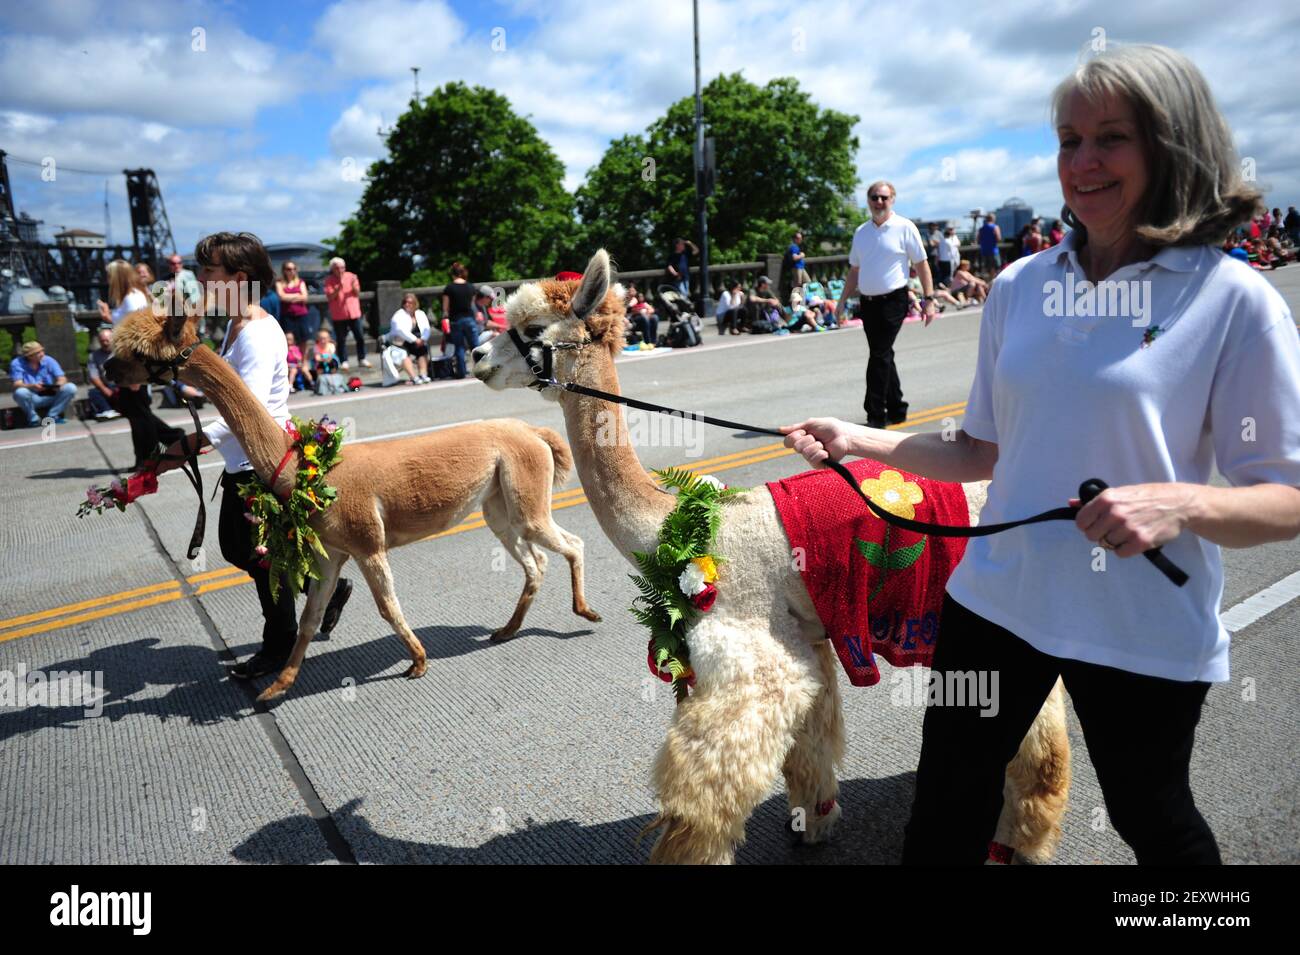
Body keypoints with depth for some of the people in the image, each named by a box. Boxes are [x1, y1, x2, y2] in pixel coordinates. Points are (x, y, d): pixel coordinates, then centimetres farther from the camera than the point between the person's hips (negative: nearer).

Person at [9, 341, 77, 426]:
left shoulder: (48, 360, -5)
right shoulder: (17, 363, -10)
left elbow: (62, 379, -9)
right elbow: (17, 385, -18)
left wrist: (58, 384, -34)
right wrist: (32, 386, -41)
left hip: (50, 396, 2)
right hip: (32, 399, -2)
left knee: (71, 388, -21)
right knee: (20, 392, -36)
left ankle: (52, 416, -11)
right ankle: (34, 419, -11)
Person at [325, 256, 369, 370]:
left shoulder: (351, 276, 5)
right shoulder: (329, 280, -2)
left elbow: (357, 294, 6)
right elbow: (329, 297, -9)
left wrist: (354, 286, -14)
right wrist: (339, 288, -22)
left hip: (353, 312, 2)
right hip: (338, 315, -2)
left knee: (360, 337, 3)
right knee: (342, 339, 1)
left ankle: (362, 359, 13)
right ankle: (344, 362, 6)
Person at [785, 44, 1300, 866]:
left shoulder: (1234, 300, -11)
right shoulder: (1019, 286, 3)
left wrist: (1181, 503, -28)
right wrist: (861, 441, -1)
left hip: (1145, 633, -3)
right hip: (999, 601, 4)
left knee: (1153, 820, 23)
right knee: (945, 814, 18)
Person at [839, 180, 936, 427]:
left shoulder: (905, 227, -4)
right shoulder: (861, 232, 11)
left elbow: (921, 265, -3)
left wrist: (929, 299, -8)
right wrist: (842, 301, 12)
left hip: (892, 302, -6)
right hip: (867, 303, 6)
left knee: (879, 357, -11)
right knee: (882, 357, 13)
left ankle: (876, 415, -6)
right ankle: (896, 410, 26)